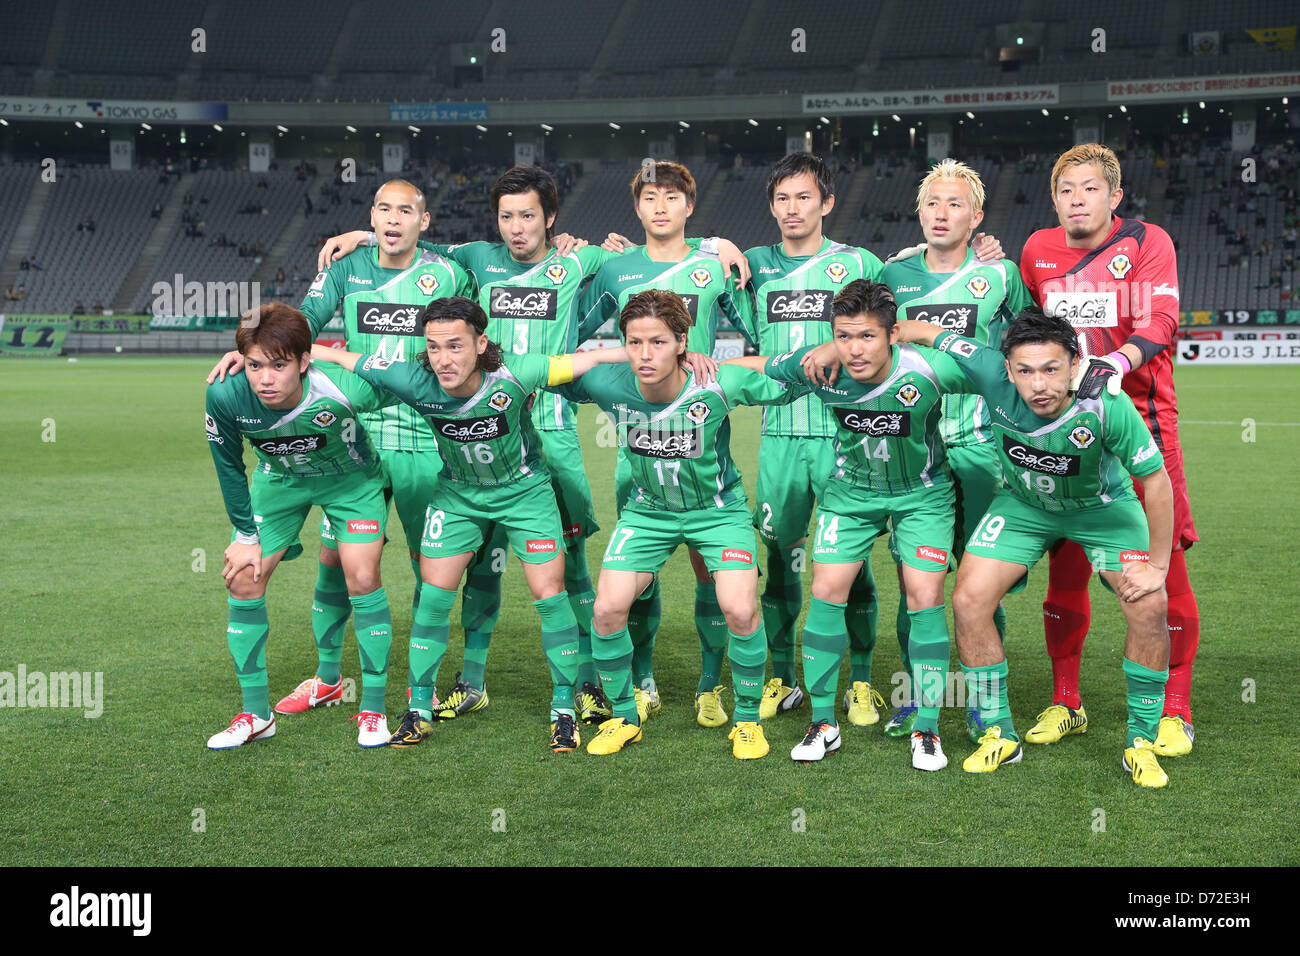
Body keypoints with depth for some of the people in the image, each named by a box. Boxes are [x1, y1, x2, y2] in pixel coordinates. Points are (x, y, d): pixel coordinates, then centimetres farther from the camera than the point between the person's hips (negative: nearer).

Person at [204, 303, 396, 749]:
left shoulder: (344, 390, -40)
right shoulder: (226, 397, -31)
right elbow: (229, 466, -11)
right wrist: (246, 535, -6)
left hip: (351, 479, -3)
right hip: (278, 480, 3)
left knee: (362, 578, -15)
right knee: (243, 577, -4)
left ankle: (373, 709, 3)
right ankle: (256, 715, 10)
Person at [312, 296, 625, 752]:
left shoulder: (512, 376, -31)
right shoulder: (416, 382, -26)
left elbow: (588, 359, -25)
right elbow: (343, 359, -16)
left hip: (524, 488, -2)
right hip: (458, 492, 2)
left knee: (549, 595, -6)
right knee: (434, 595, -2)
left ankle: (563, 709, 11)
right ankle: (419, 710, 14)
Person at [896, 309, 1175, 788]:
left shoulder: (1106, 406, -37)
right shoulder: (992, 374, -33)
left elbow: (1156, 478, -24)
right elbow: (922, 330, -18)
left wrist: (1157, 565, -17)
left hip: (1102, 506, -2)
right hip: (1023, 504, 2)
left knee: (1149, 607, -18)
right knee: (968, 600, -10)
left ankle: (1141, 743, 3)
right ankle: (999, 734, 8)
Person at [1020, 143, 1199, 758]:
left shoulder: (1147, 242, -2)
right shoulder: (1037, 251, 9)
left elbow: (1161, 320, -16)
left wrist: (1118, 362, -33)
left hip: (1140, 419, -3)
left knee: (1163, 564, -4)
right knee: (1065, 566, 5)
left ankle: (1175, 712, 8)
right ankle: (1065, 703, 19)